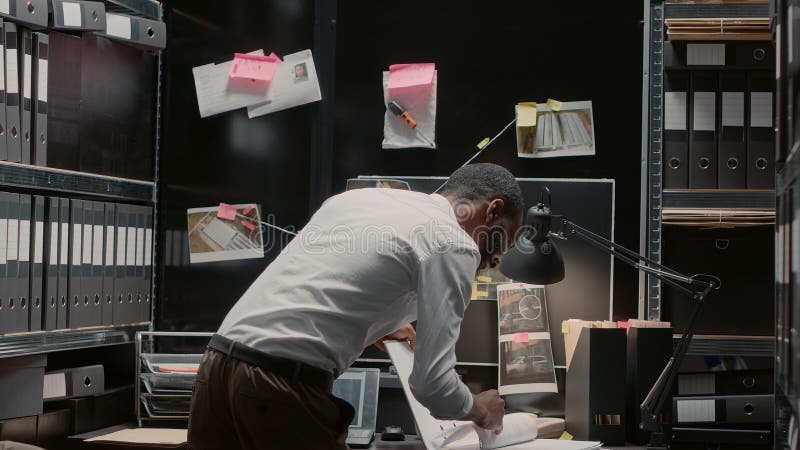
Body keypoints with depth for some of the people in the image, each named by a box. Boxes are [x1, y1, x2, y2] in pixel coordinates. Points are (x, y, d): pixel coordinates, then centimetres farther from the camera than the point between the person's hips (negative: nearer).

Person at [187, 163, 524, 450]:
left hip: (217, 363, 8)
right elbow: (431, 383, -7)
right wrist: (481, 411, 14)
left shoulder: (358, 197, 21)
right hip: (282, 386, -8)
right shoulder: (453, 245, -1)